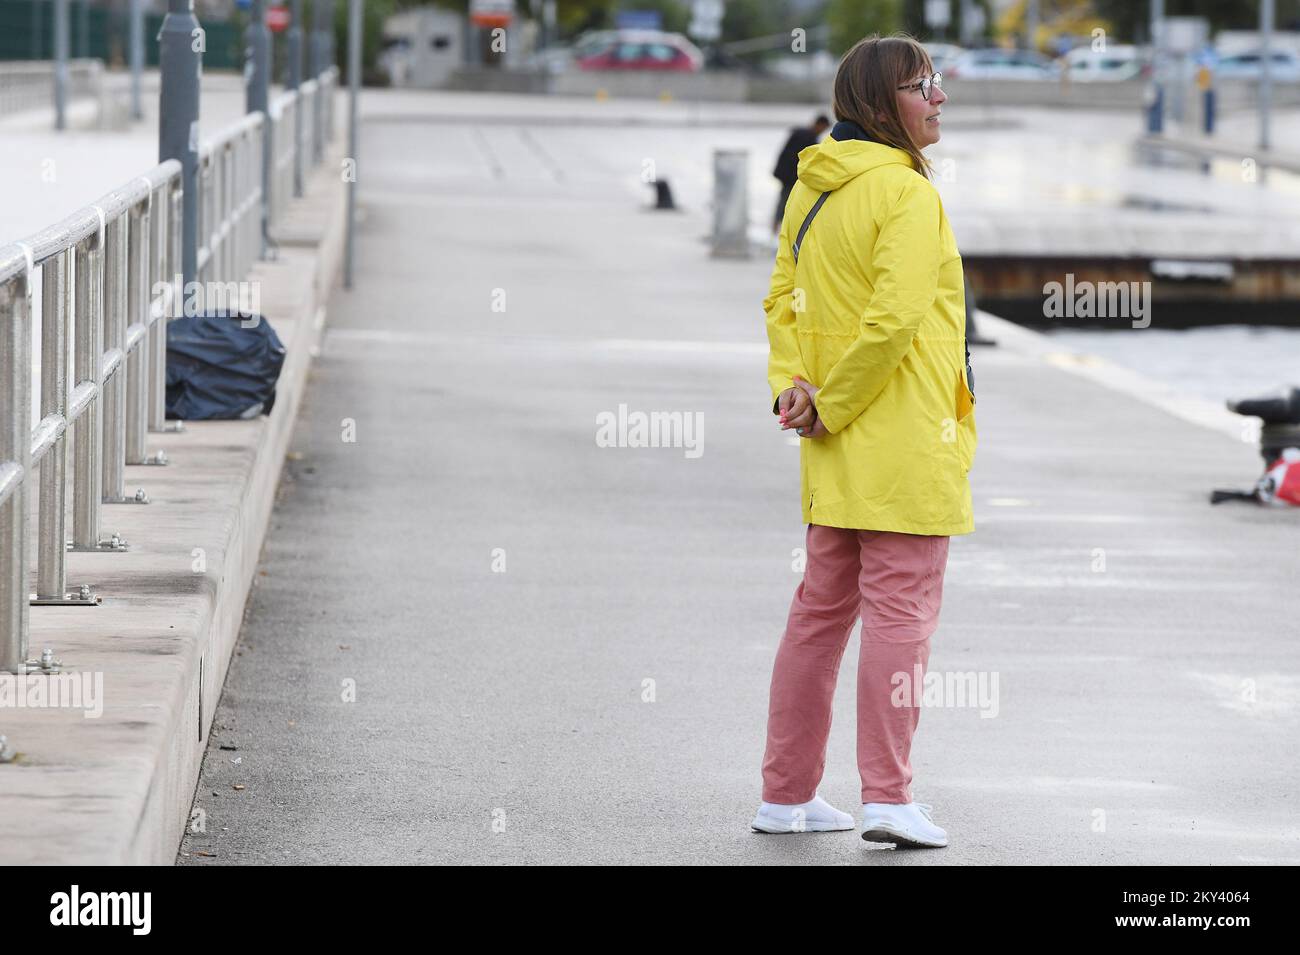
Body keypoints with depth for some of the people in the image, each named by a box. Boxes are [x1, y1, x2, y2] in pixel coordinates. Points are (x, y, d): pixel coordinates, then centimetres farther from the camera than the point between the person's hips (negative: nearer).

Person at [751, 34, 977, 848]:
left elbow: (784, 299, 12)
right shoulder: (907, 194, -15)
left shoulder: (812, 192, 11)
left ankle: (788, 793, 19)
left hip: (837, 450, 8)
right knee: (901, 612, -5)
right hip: (907, 444, -8)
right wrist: (831, 406, -13)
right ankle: (888, 796, -7)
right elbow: (893, 318, -22)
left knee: (822, 608, 14)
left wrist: (792, 383, -1)